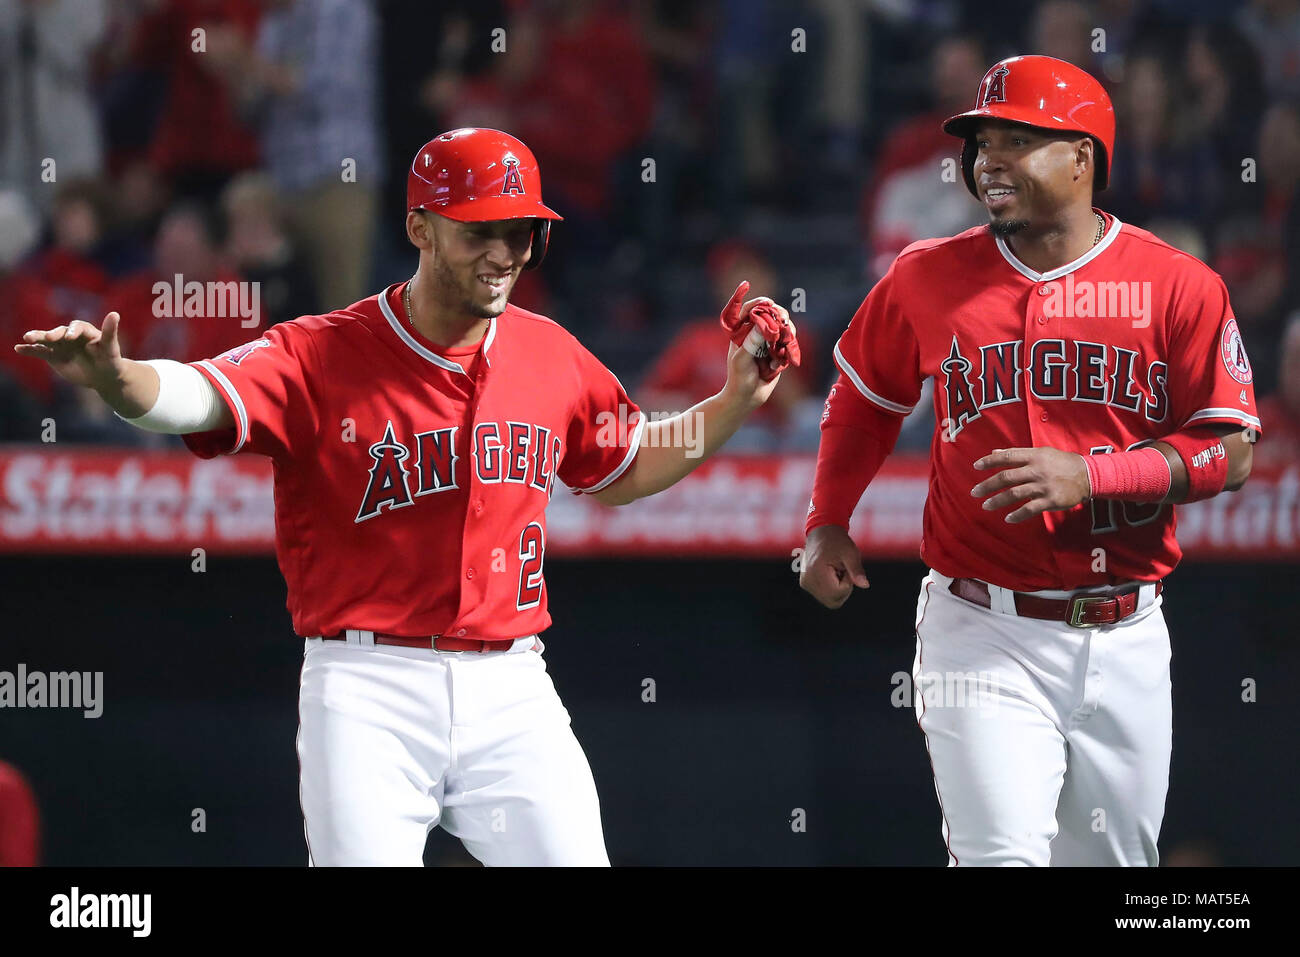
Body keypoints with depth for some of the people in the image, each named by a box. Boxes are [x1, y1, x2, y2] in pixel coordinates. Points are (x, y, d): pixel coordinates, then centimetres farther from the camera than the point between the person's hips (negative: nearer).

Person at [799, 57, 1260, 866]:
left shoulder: (1179, 287, -3)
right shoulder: (928, 277, 2)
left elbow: (1230, 454, -7)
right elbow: (865, 397, 19)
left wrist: (1087, 476, -19)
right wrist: (827, 526, 10)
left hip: (1125, 641, 1)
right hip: (983, 633, -1)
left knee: (1114, 857, 11)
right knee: (1004, 854, -17)